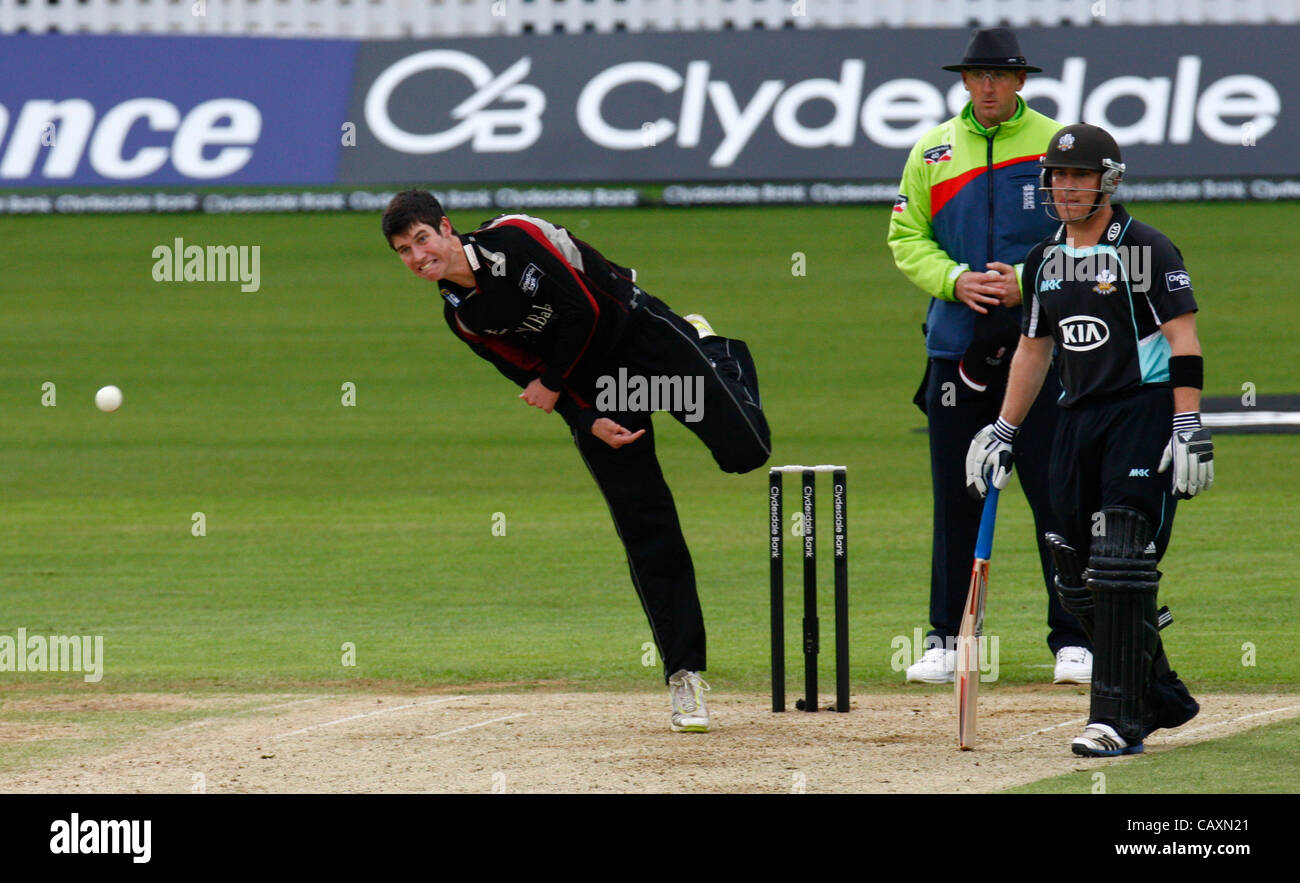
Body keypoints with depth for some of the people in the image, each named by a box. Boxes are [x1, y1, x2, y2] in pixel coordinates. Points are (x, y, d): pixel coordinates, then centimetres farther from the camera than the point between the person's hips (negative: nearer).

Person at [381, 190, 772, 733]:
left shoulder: (513, 240, -18)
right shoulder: (459, 316, -1)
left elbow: (583, 310, -18)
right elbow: (529, 376, 0)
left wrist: (553, 383, -11)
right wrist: (589, 423, -14)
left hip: (640, 336, -4)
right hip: (589, 393, 4)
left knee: (744, 450, -13)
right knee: (647, 533, -4)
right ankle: (684, 675, 0)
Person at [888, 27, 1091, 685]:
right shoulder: (933, 152, 10)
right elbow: (906, 238, 10)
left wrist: (1029, 281, -14)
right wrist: (956, 280, -7)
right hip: (959, 346, 3)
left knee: (1056, 494, -6)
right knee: (955, 499, 5)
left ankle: (1073, 641, -2)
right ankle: (946, 638, 13)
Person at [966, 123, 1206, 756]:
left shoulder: (1146, 250, -6)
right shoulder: (1044, 260, 15)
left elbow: (1183, 340, -11)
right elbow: (1033, 349, 24)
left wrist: (1189, 428, -19)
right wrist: (1002, 434, 22)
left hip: (1144, 411, -7)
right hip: (1077, 419, 7)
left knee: (1120, 565, -16)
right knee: (1079, 577, 6)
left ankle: (1119, 719, -15)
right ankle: (1160, 697, 22)